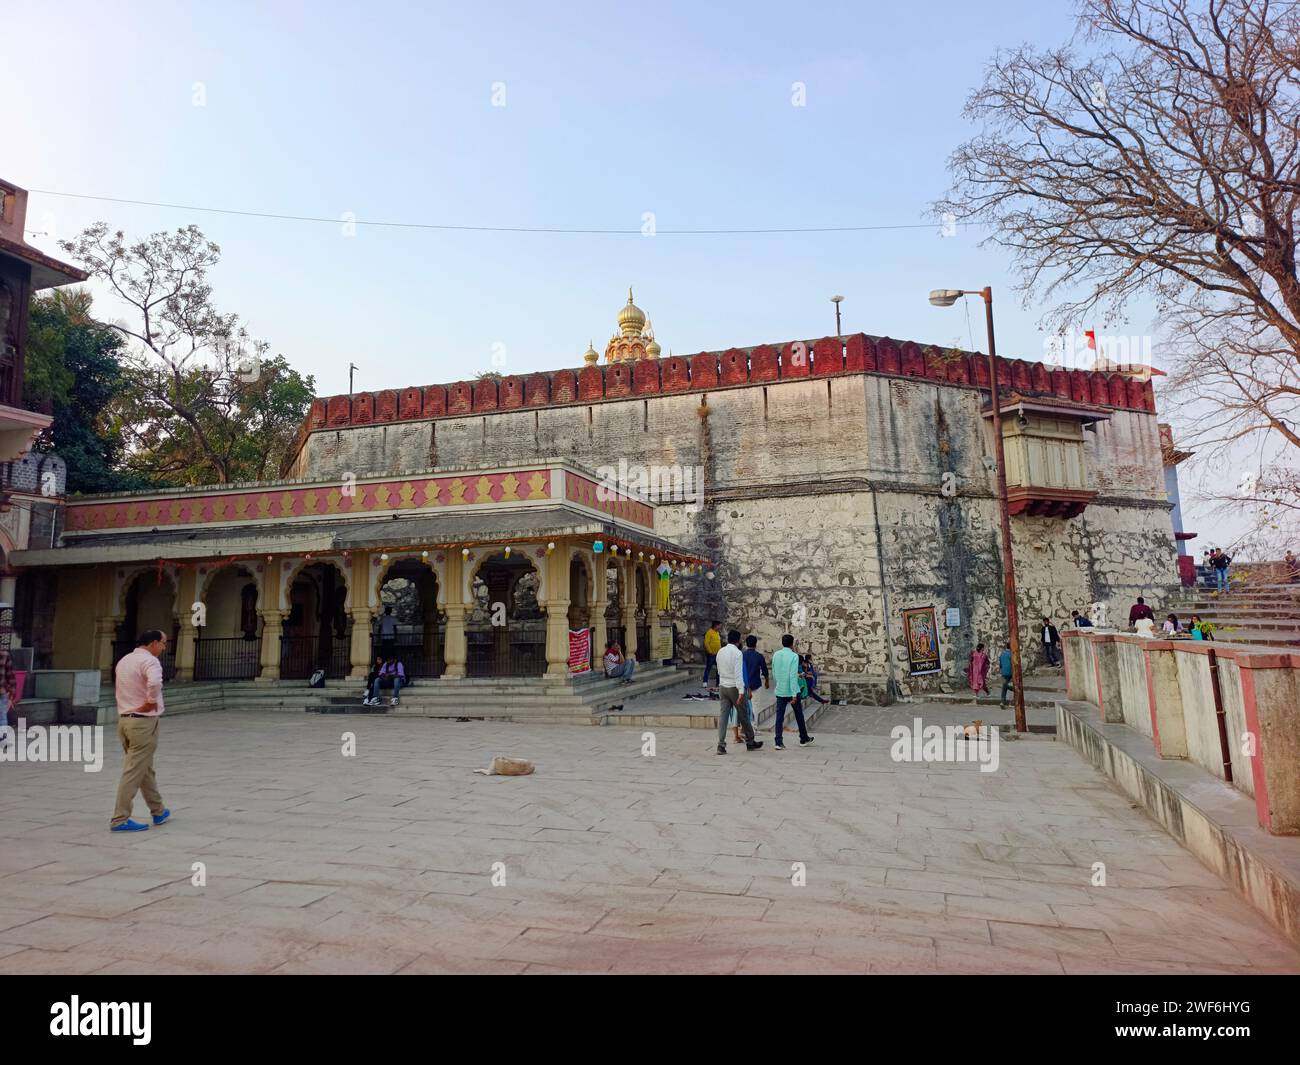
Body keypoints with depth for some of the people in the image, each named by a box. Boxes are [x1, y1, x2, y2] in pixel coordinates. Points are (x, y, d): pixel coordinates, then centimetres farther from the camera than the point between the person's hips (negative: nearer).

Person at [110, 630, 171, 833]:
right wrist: (151, 702, -19)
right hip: (143, 722, -9)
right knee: (133, 773, -3)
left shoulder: (124, 660, 14)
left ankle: (159, 811, 28)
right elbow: (154, 683, -35)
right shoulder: (149, 661, -15)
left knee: (146, 769, 17)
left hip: (124, 719, 9)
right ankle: (120, 820, 1)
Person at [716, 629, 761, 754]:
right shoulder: (737, 653, -14)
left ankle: (721, 745, -2)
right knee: (743, 715, 9)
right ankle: (750, 742, 23)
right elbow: (738, 674, -20)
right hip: (734, 687, -5)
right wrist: (741, 692, -22)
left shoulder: (720, 652, 7)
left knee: (722, 715, 3)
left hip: (722, 686, 5)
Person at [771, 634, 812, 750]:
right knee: (799, 714, 14)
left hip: (780, 691, 4)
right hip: (791, 691, -4)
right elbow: (793, 676, -18)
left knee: (779, 716, 3)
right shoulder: (794, 656, -13)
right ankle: (804, 739, 28)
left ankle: (778, 742, -2)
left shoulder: (776, 655, 3)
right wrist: (794, 694, -18)